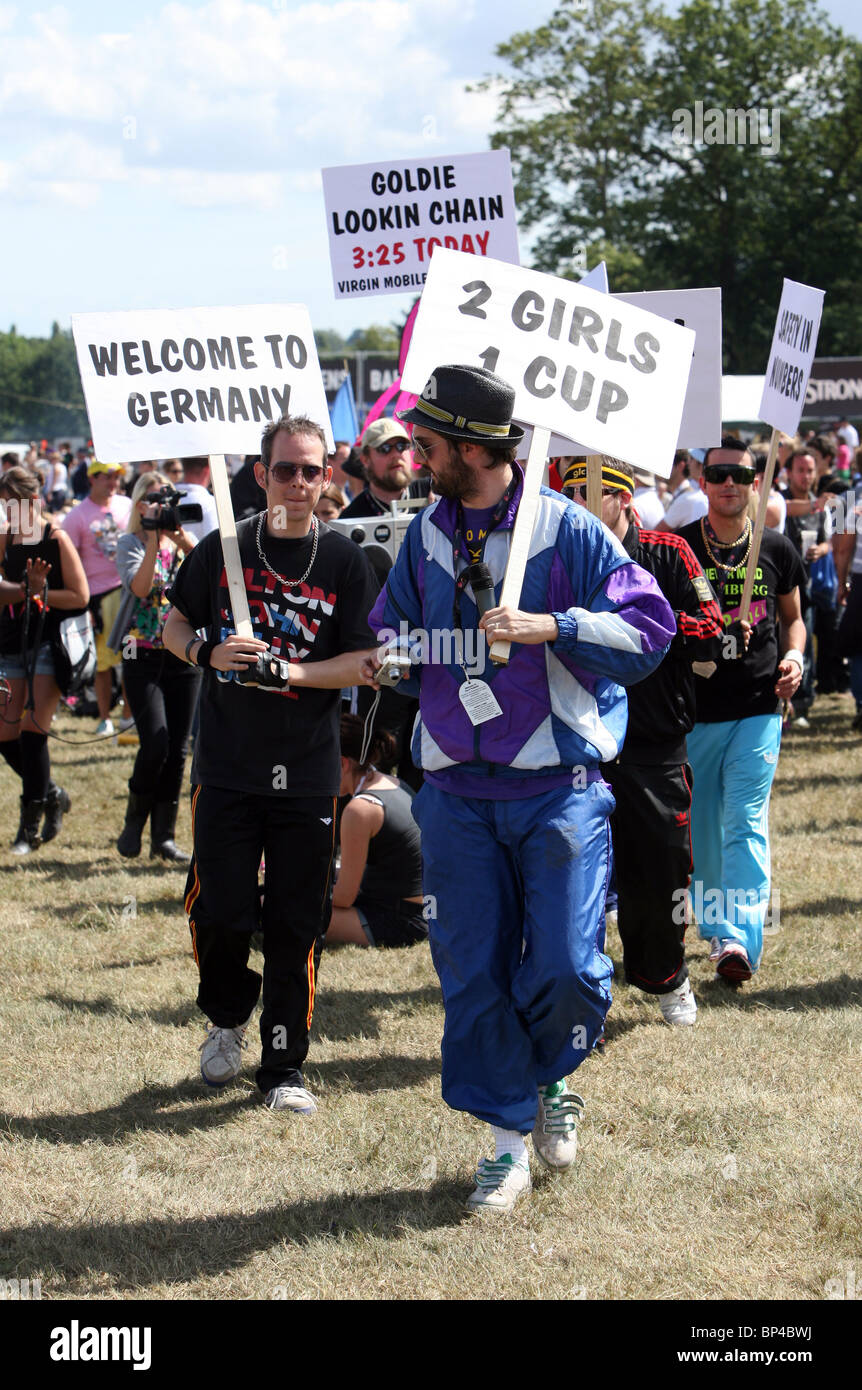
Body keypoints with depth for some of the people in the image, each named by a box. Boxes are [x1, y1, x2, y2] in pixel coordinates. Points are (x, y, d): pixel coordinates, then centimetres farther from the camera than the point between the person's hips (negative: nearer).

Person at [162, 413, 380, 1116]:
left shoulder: (345, 560, -1)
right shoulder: (223, 549, 2)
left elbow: (361, 663, -4)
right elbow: (174, 624, 12)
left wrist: (286, 672, -17)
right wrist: (210, 654, -9)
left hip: (308, 773, -1)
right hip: (227, 766, 1)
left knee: (296, 924, 3)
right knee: (219, 913, 0)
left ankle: (285, 1066, 15)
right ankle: (228, 1018, 29)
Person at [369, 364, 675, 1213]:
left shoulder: (566, 530, -7)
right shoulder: (425, 536, 9)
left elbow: (650, 628, -10)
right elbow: (390, 629, 21)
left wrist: (551, 626, -21)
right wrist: (388, 656, -2)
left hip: (558, 785, -4)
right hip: (456, 792, 4)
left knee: (566, 968, -8)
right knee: (471, 973, 3)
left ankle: (552, 1077, 24)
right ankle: (508, 1138, 16)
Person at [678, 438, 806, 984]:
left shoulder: (777, 550, 5)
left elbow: (792, 615, 19)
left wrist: (794, 655, -1)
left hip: (758, 708, -1)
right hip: (694, 708, 1)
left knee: (747, 821, -13)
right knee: (700, 829, 9)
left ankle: (741, 938, -22)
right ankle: (714, 927, 26)